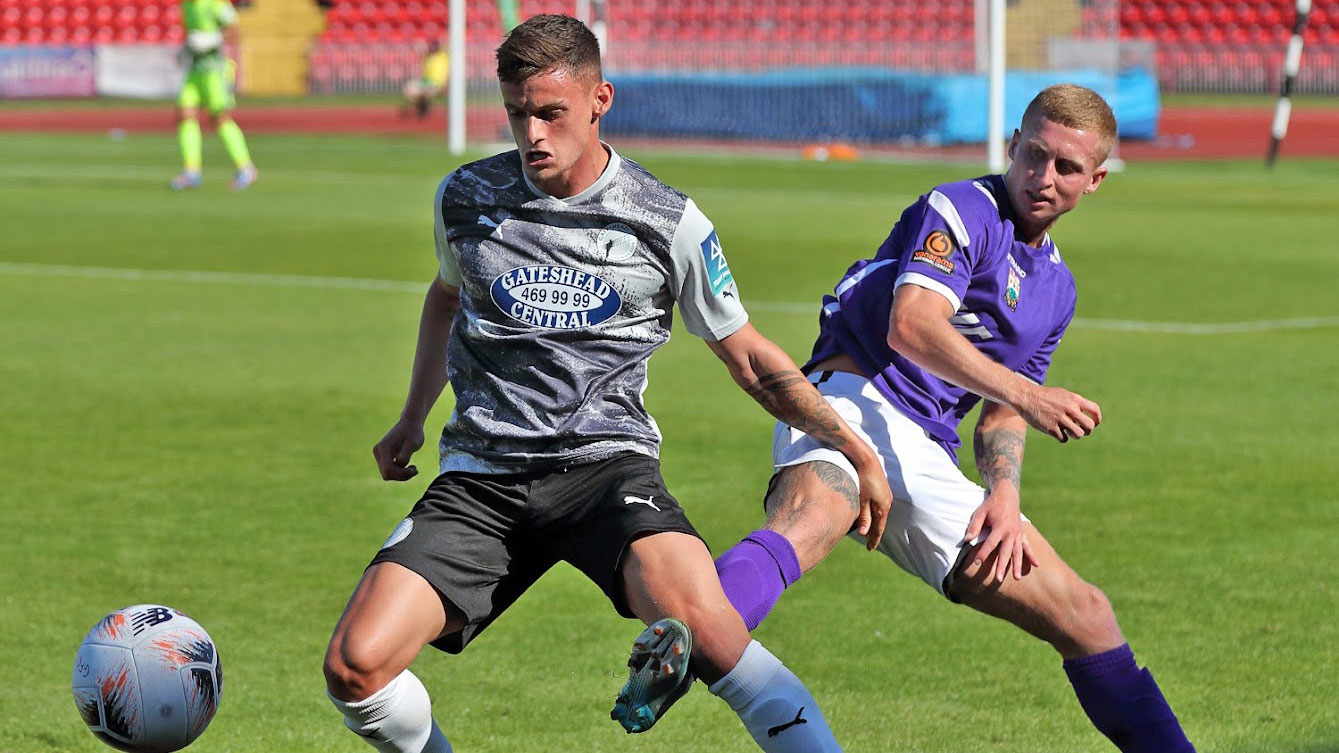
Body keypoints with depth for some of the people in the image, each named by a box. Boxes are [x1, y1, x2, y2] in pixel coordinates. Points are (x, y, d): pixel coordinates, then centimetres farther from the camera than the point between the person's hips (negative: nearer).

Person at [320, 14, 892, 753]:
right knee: (355, 665, -16)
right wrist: (412, 419, 34)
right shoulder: (465, 199, 6)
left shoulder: (668, 221, 0)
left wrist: (850, 445, 5)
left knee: (701, 624, -33)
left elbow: (748, 357, 11)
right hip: (481, 477, 3)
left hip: (605, 463, -3)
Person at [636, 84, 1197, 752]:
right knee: (812, 517, -42)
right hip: (854, 398, -8)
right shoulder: (961, 211, -1)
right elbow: (912, 326, -18)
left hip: (926, 457, 8)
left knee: (1085, 616, 7)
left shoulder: (1056, 289, 24)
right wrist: (1027, 394, -24)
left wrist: (1004, 493, 5)